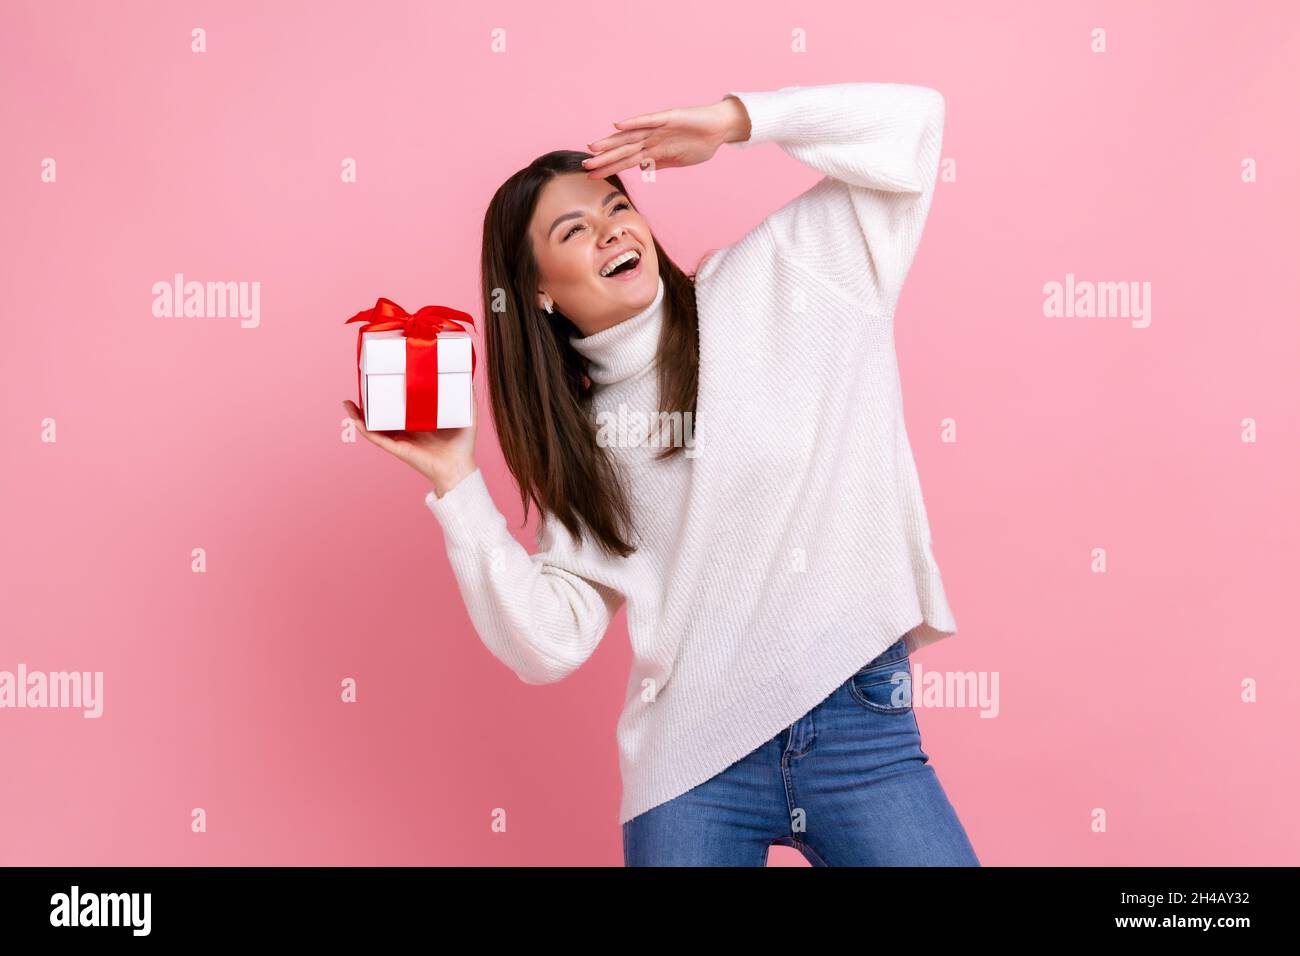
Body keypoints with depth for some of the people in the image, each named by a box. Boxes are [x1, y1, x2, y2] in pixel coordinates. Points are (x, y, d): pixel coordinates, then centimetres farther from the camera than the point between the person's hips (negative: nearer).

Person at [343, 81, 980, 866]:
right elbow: (551, 644, 0)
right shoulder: (580, 438, 9)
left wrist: (733, 121, -3)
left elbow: (909, 122, 1)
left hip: (861, 724, -1)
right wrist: (456, 481, -3)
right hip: (693, 758, 2)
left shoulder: (771, 282, 3)